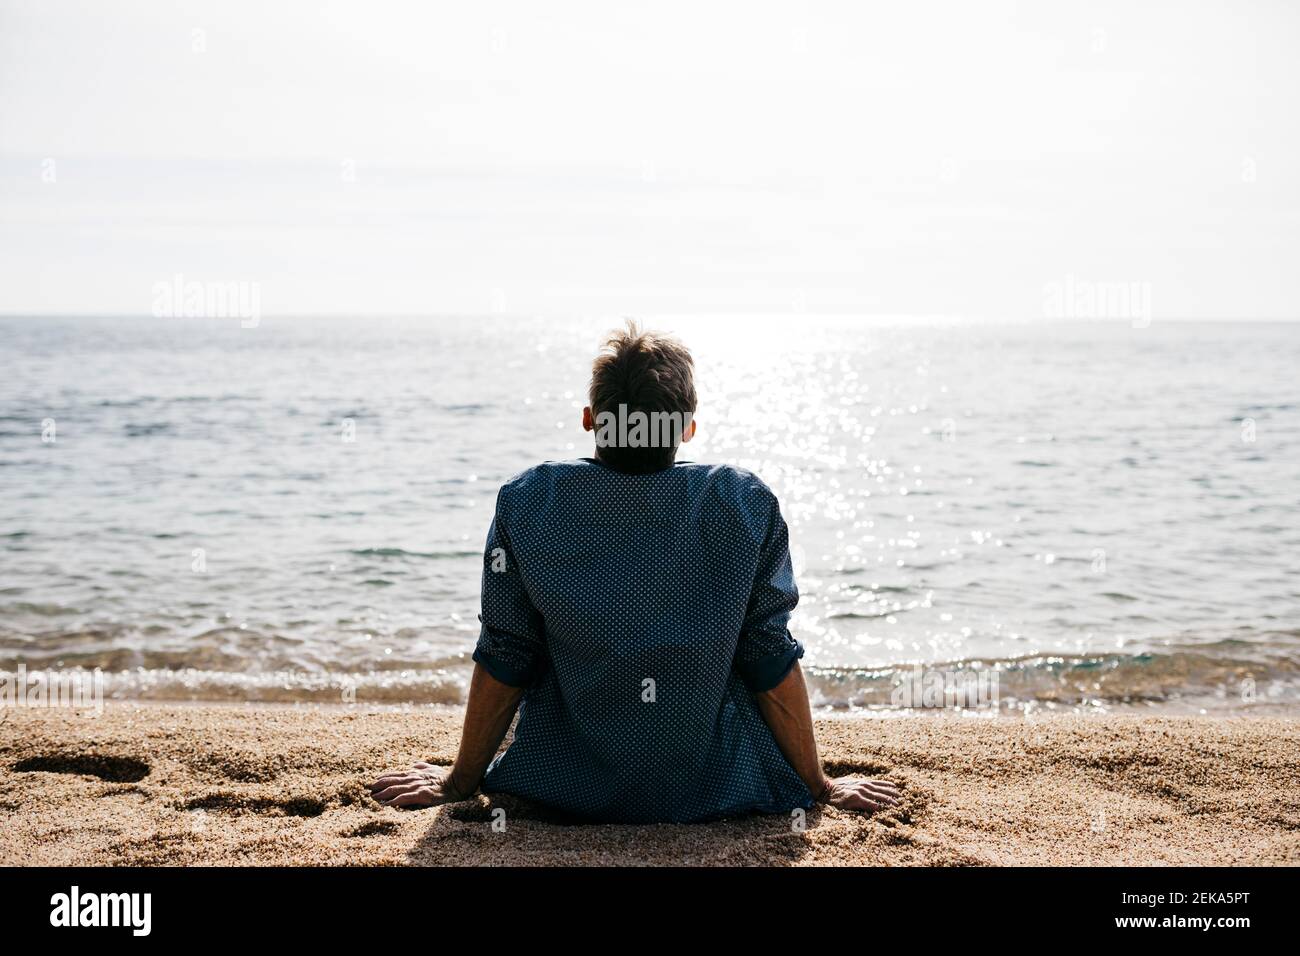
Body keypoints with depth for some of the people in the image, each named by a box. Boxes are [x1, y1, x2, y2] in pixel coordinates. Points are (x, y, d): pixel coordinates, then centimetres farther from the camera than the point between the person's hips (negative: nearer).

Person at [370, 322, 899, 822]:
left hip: (568, 792, 1)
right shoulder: (747, 505, -14)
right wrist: (817, 786, 8)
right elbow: (772, 659, -7)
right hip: (714, 791, 0)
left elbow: (503, 662, -5)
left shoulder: (527, 503, -14)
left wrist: (460, 782, 10)